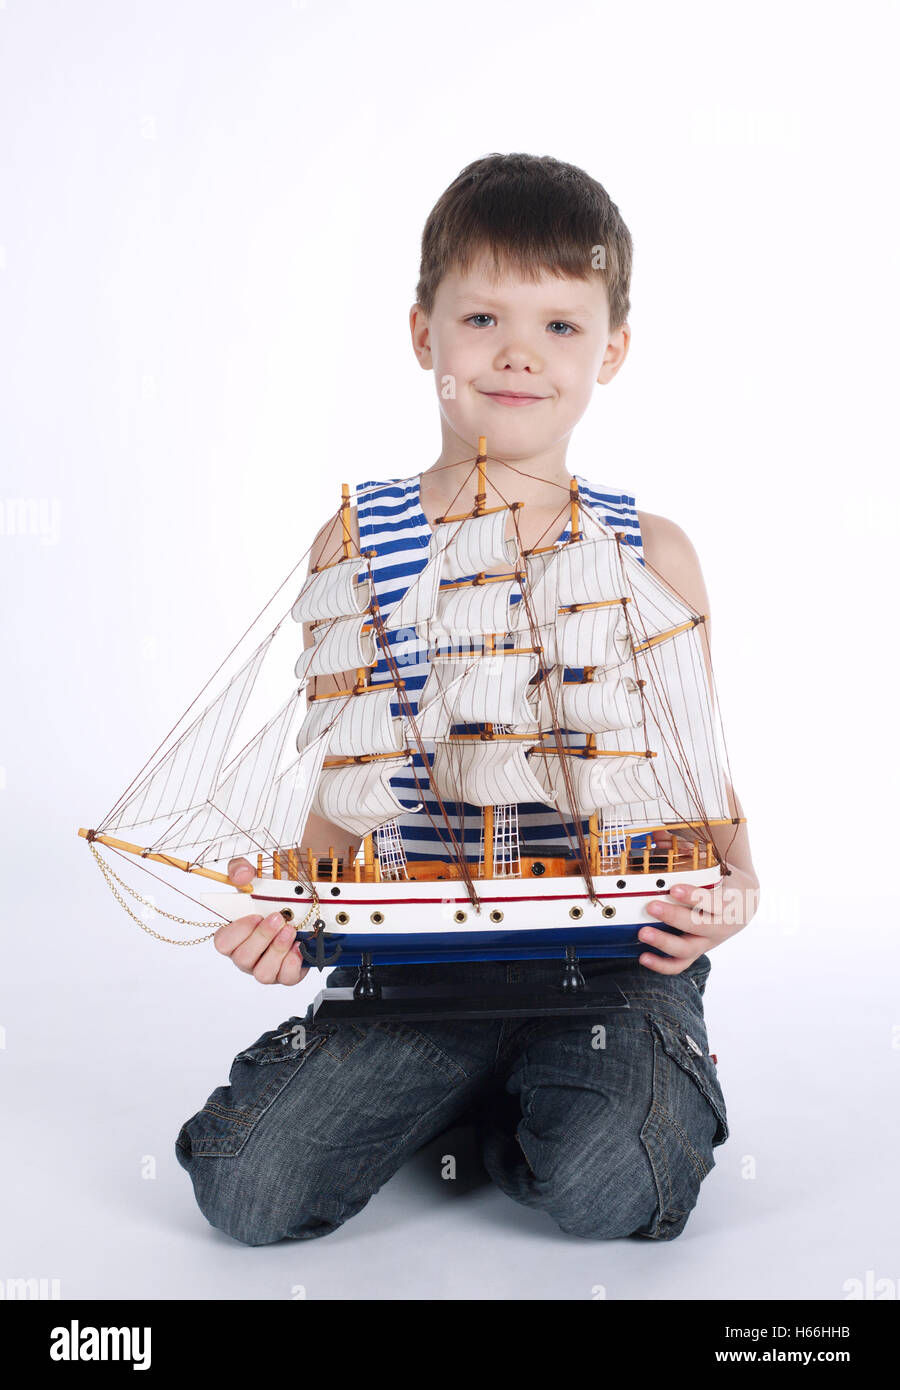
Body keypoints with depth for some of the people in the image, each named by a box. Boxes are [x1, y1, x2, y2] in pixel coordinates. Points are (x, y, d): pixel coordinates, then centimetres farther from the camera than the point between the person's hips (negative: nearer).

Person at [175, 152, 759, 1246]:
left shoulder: (651, 554, 1)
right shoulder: (354, 547, 0)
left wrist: (731, 886, -16)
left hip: (610, 946, 0)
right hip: (418, 948, 1)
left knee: (608, 1186, -26)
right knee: (243, 1185, -14)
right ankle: (469, 1082, 13)